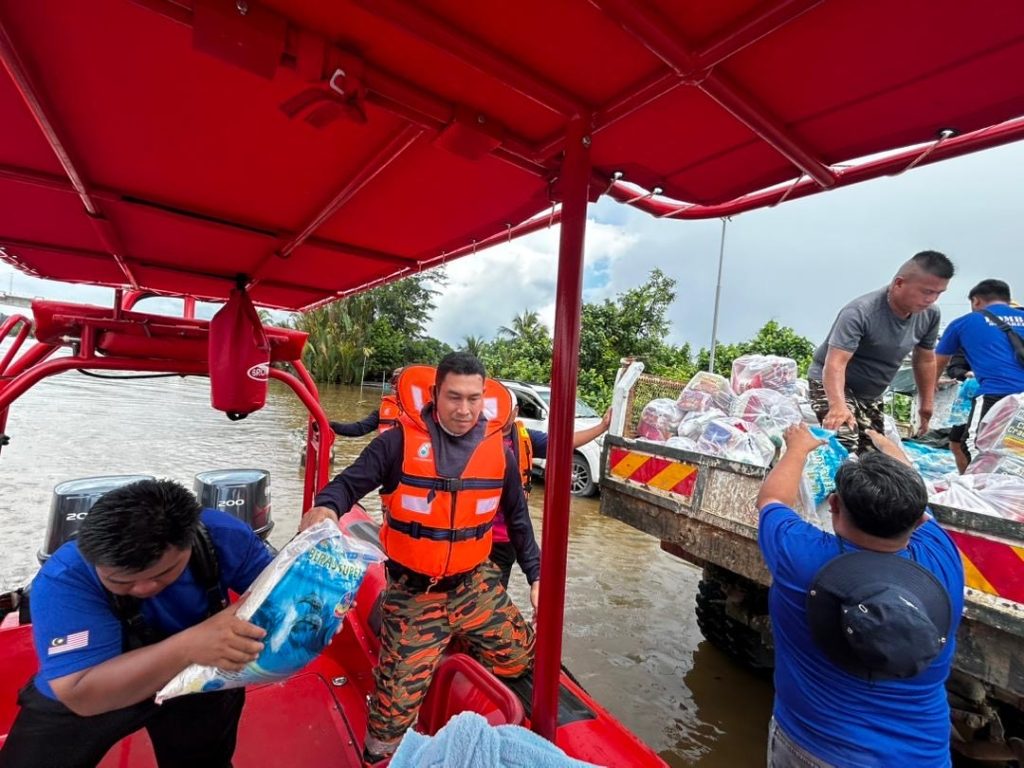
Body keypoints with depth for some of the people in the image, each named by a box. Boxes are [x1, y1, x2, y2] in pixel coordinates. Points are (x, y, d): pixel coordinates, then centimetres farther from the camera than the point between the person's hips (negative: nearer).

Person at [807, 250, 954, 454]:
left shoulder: (930, 315, -5)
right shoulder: (860, 312, -28)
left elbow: (925, 359, 11)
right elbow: (835, 363, -37)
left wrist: (927, 403, 14)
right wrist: (838, 405, -52)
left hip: (870, 394, 8)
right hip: (831, 383, -8)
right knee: (845, 449, -26)